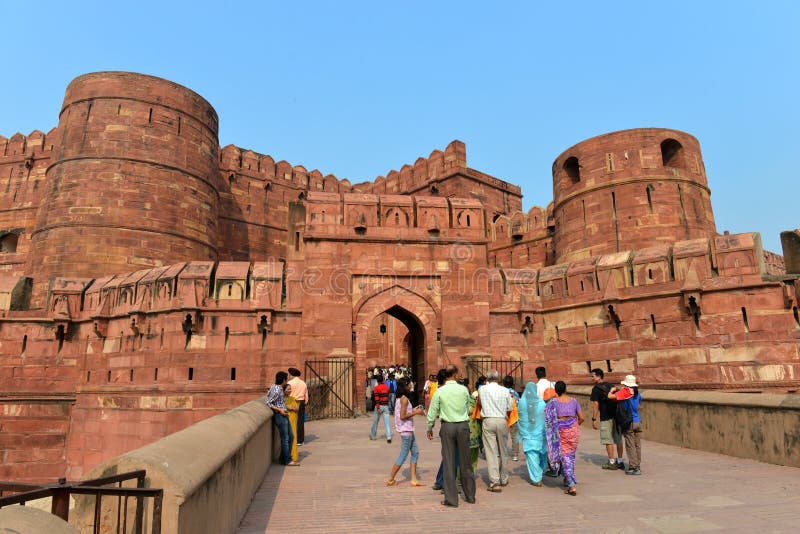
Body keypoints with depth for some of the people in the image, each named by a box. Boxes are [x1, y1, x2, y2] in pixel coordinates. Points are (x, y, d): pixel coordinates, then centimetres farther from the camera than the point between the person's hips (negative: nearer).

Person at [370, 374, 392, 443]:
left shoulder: (376, 388, -9)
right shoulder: (386, 387, 5)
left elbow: (376, 398, -16)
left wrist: (378, 407, -18)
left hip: (379, 406, -3)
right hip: (386, 406, 3)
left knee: (375, 421, 14)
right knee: (387, 422, -2)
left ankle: (373, 436, 27)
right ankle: (389, 437, -14)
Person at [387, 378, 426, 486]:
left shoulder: (399, 398, 11)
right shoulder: (404, 399, -18)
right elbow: (402, 416, -23)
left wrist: (412, 410, 13)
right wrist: (416, 413, -15)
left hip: (408, 430, 10)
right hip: (406, 430, -10)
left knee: (415, 453, 12)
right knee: (403, 455, -1)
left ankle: (414, 480, 16)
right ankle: (390, 480, 9)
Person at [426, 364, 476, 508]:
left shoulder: (440, 391, -4)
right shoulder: (464, 390, -2)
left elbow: (433, 411, 1)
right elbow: (468, 409, 11)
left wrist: (429, 428, 14)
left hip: (447, 426, -1)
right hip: (463, 426, 1)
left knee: (449, 462, 4)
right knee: (465, 461, 13)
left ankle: (451, 498, 8)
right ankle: (470, 495, 25)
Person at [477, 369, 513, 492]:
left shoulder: (482, 390, -1)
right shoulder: (505, 391, 0)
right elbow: (510, 408, 6)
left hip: (488, 421, -1)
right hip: (502, 421, 2)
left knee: (491, 452, -2)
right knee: (503, 451, 15)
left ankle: (494, 482, -7)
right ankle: (503, 479, 29)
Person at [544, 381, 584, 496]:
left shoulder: (553, 402, -6)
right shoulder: (573, 401, 3)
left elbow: (548, 418, -11)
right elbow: (581, 418, 6)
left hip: (560, 430, -3)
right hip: (573, 430, 3)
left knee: (565, 457, 2)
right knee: (571, 455, 20)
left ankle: (572, 486, -2)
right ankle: (567, 479, 34)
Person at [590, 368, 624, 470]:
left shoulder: (596, 389, -8)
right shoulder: (610, 385, 12)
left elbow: (596, 405, -11)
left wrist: (593, 419, -7)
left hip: (606, 418, -7)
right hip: (616, 416, 7)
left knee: (608, 440, 1)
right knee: (618, 440, 12)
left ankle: (611, 462, 5)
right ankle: (620, 462, 20)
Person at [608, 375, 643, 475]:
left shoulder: (625, 392, -14)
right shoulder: (637, 393, 5)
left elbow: (610, 396, -22)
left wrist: (612, 390, 0)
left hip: (629, 423, -6)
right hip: (638, 422, 6)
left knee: (630, 446, 1)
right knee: (637, 445, 11)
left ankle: (633, 467, 3)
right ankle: (638, 466, 17)